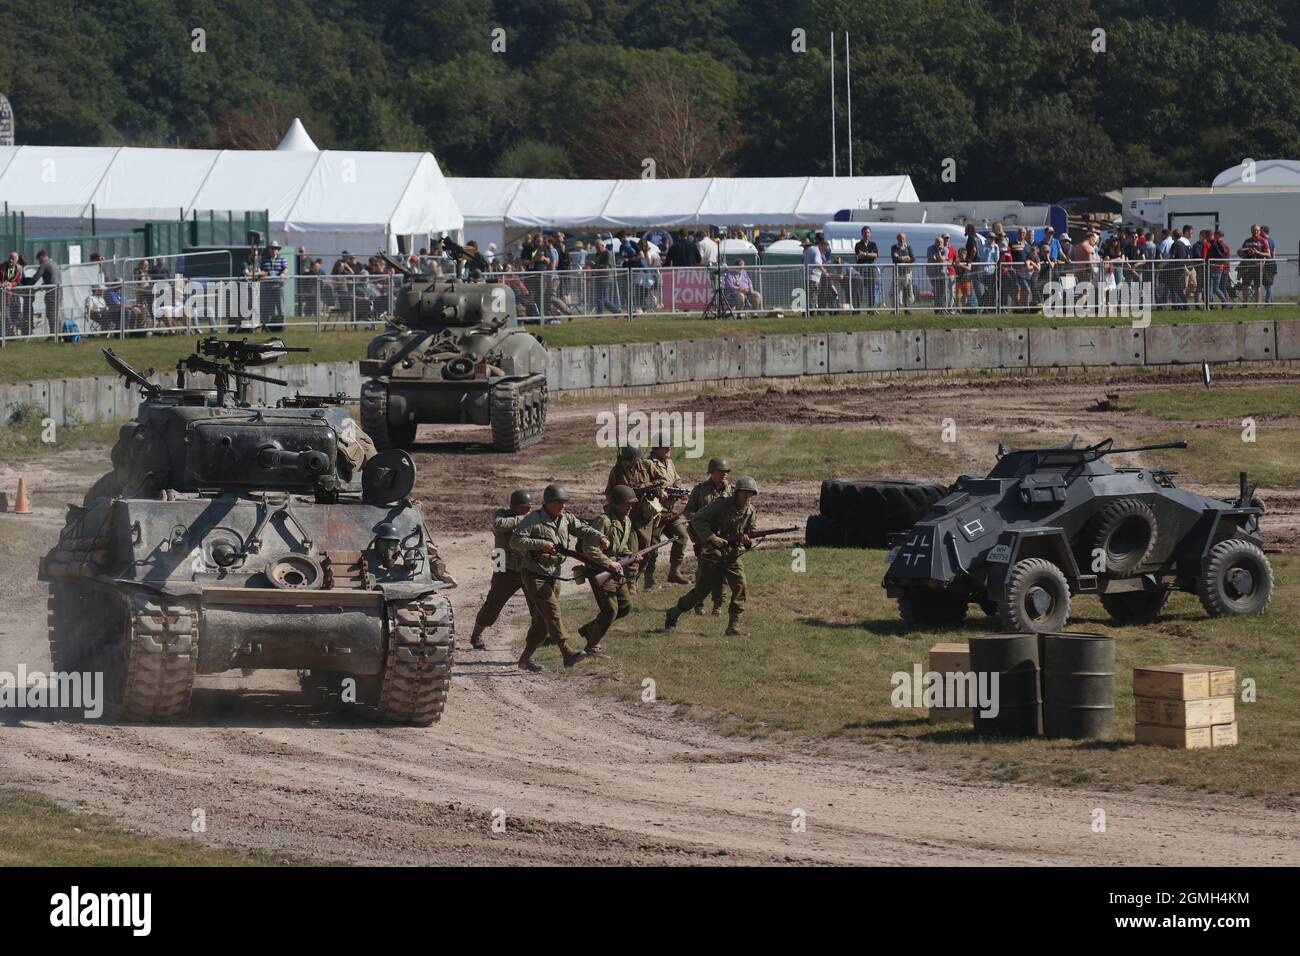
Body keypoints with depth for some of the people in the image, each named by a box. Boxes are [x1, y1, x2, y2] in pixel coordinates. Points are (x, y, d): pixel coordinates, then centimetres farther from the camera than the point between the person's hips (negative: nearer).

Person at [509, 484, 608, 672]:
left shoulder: (566, 519, 8)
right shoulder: (533, 520, -11)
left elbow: (583, 529, 1)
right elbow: (515, 541, -18)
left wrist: (600, 537, -19)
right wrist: (540, 544, -27)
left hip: (553, 576, 7)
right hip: (534, 575, -7)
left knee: (542, 620, 9)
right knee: (552, 611, -19)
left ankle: (526, 658, 19)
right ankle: (567, 654, -28)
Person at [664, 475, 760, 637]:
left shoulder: (750, 511, 3)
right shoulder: (720, 504, -13)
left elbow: (751, 533, 14)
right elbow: (697, 520, -12)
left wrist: (748, 541, -11)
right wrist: (711, 537, -22)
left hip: (733, 555, 4)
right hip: (712, 553, -4)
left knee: (740, 587, -15)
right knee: (701, 591, 2)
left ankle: (733, 627, -12)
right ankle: (672, 615, 24)